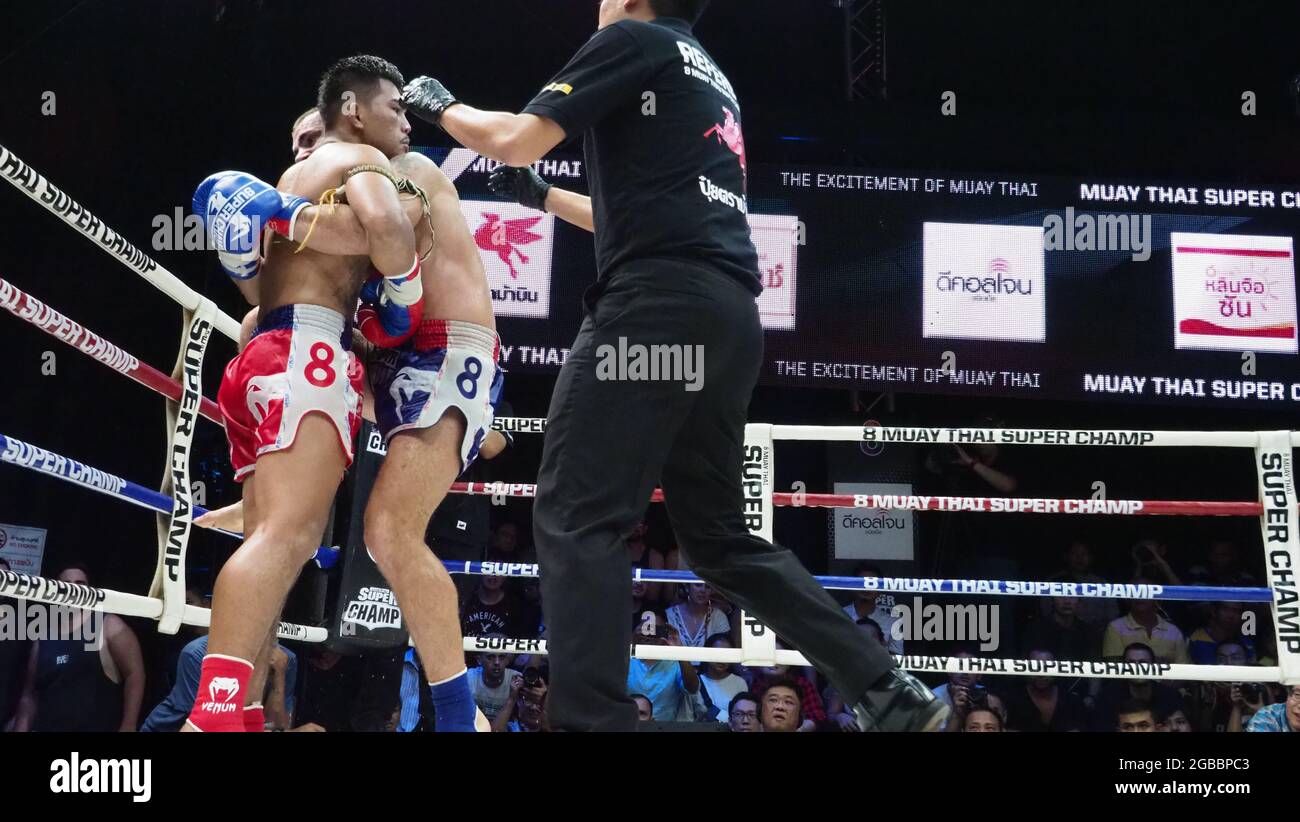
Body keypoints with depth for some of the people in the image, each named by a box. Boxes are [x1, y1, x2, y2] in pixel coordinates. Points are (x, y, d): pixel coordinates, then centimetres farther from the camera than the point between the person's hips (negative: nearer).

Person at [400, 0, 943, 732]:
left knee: (577, 517, -9)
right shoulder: (708, 78, 30)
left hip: (663, 300, -9)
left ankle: (593, 720, -17)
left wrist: (441, 107, 18)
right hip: (728, 314, 9)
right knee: (719, 534, 13)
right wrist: (540, 197, 40)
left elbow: (517, 140, -1)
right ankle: (890, 693, 12)